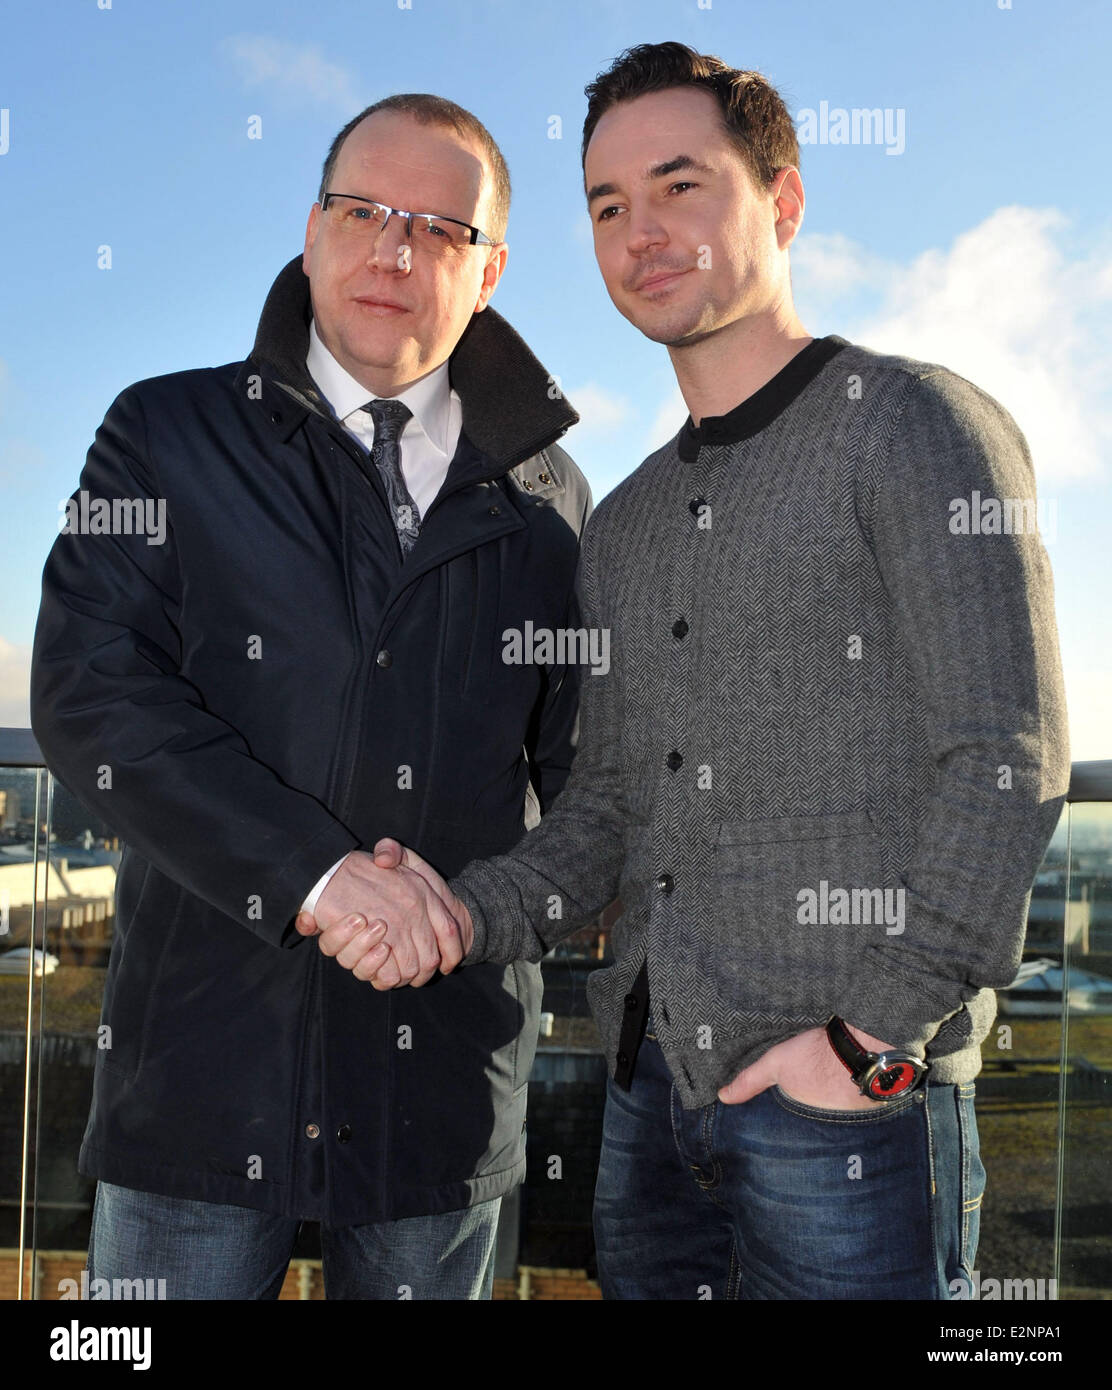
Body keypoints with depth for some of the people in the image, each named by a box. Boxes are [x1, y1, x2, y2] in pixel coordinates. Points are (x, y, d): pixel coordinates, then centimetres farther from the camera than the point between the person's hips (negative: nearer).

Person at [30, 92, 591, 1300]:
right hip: (209, 1053, -1)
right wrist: (311, 869, -19)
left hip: (446, 1075, 2)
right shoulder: (169, 436, 3)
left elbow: (579, 751, 15)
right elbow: (87, 693, -9)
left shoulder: (544, 496, 9)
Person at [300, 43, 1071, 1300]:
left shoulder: (914, 424, -4)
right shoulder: (622, 530, 16)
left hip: (846, 1102, -6)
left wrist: (877, 1032, -16)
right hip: (652, 1079, 6)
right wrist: (472, 915, -2)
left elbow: (1008, 759, -11)